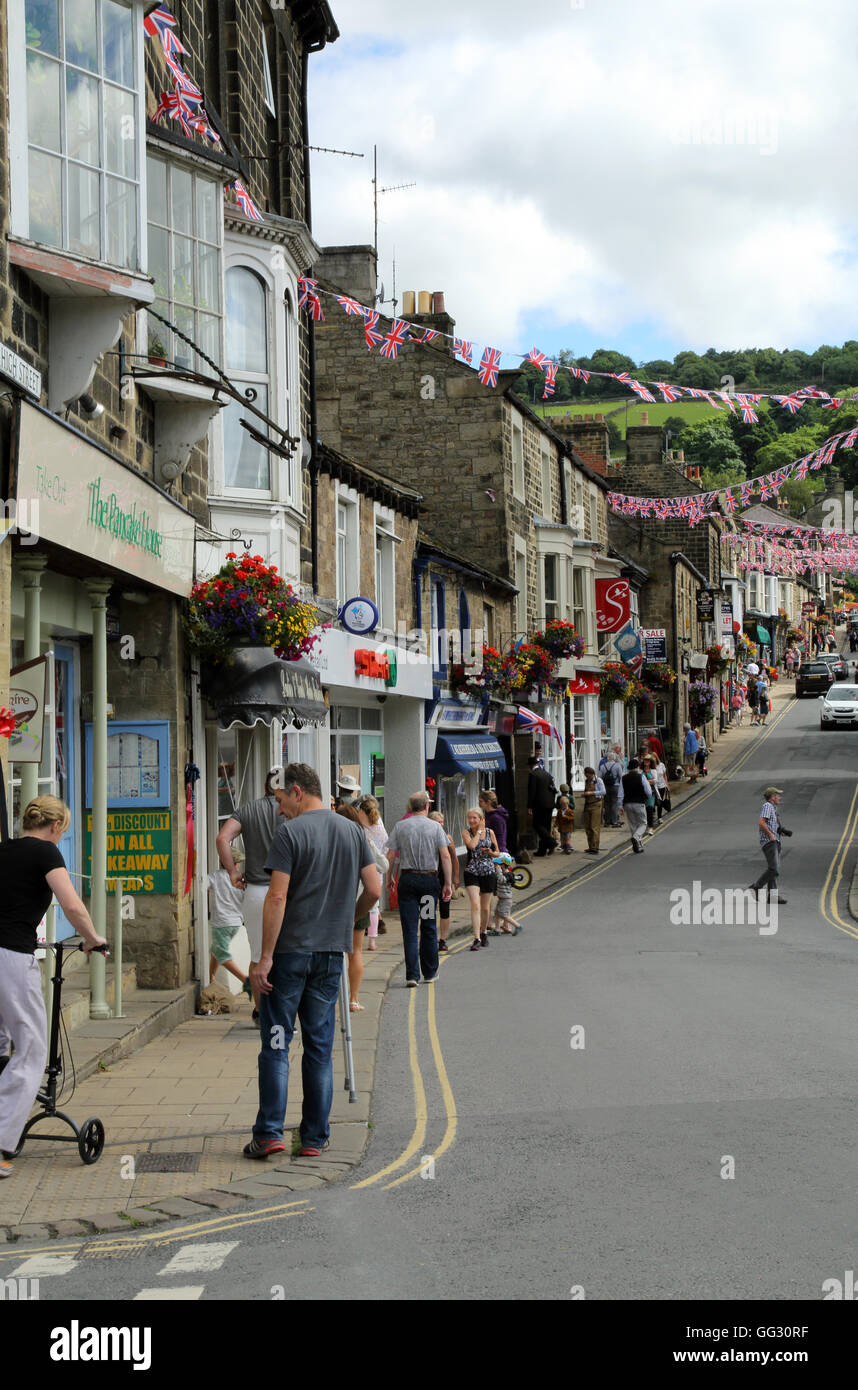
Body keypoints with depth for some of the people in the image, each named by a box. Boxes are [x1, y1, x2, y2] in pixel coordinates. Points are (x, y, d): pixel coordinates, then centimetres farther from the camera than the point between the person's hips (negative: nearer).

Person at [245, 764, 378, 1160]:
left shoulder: (291, 833, -10)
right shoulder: (352, 831, 7)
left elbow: (277, 897, -15)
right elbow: (374, 890, 7)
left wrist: (265, 957, -13)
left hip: (291, 950, -5)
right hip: (332, 951, 5)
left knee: (276, 1045, 3)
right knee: (320, 1047, 10)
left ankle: (269, 1133, 1)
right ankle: (314, 1139, 11)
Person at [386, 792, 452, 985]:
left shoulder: (400, 826, 2)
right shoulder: (435, 826, 0)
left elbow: (391, 856, -1)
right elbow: (445, 856, -5)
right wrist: (448, 883, -2)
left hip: (407, 879, 0)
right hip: (429, 878, 0)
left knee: (409, 929, -1)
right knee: (429, 928, 12)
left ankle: (412, 975, -7)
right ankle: (430, 973, 20)